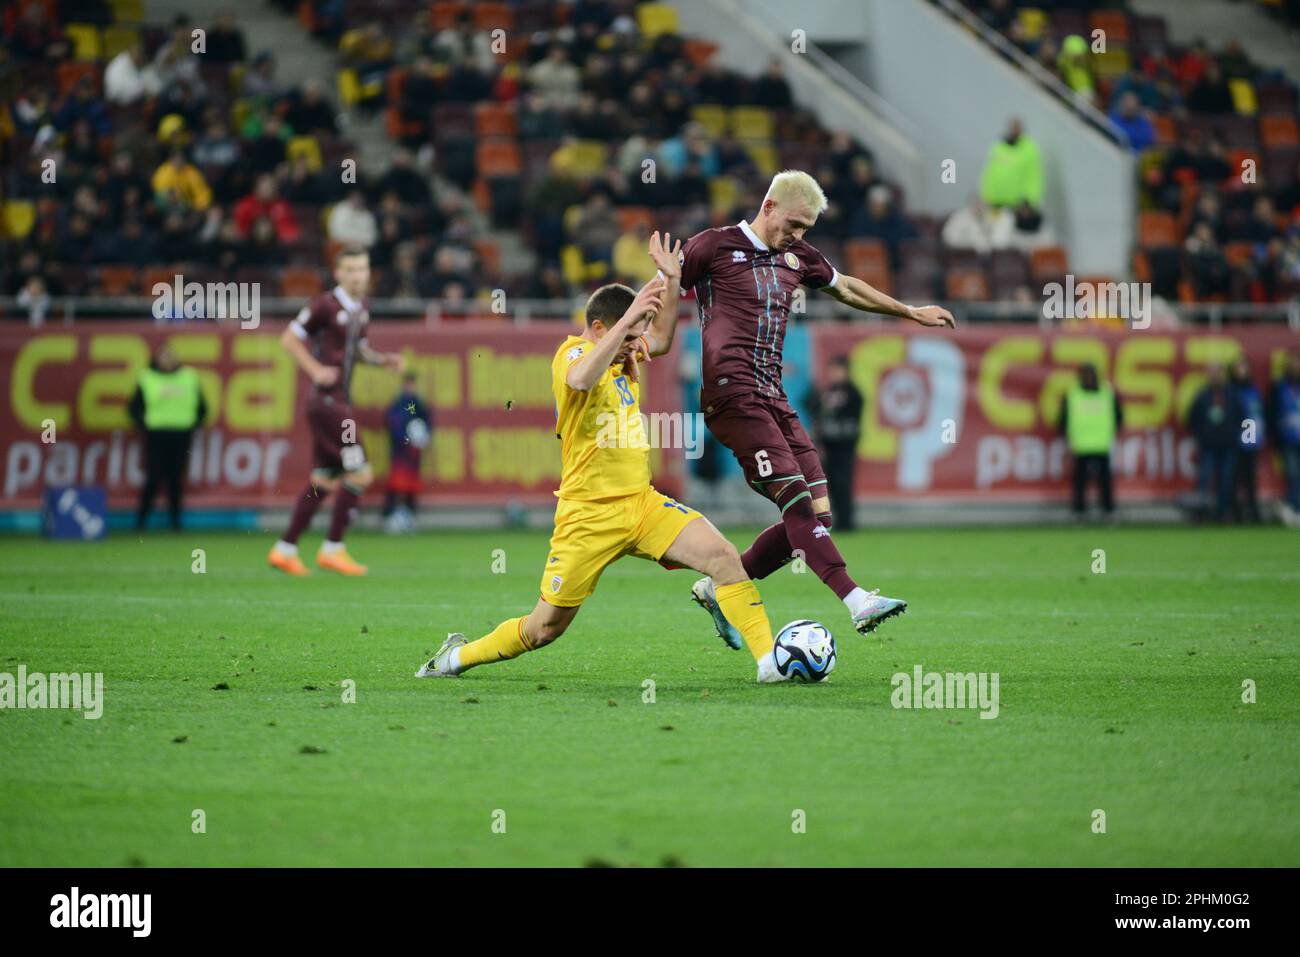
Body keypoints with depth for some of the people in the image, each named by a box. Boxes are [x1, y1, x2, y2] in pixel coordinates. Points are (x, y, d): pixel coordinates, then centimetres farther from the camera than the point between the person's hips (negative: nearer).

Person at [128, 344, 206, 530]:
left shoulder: (189, 378, 11)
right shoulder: (147, 379, 4)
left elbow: (201, 408, 16)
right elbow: (134, 408, 5)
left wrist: (193, 426, 5)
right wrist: (144, 426, -4)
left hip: (181, 436, 2)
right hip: (156, 436, -2)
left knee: (176, 478, 3)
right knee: (154, 477, -7)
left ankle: (175, 520, 8)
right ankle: (141, 519, 0)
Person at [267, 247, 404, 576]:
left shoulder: (362, 307, 13)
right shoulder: (325, 305, -12)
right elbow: (289, 338, -7)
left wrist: (383, 359, 7)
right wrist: (315, 369, -17)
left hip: (340, 402, 9)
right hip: (327, 400, -9)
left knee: (323, 481, 11)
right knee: (359, 473, -11)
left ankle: (285, 549, 17)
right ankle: (333, 549, -2)